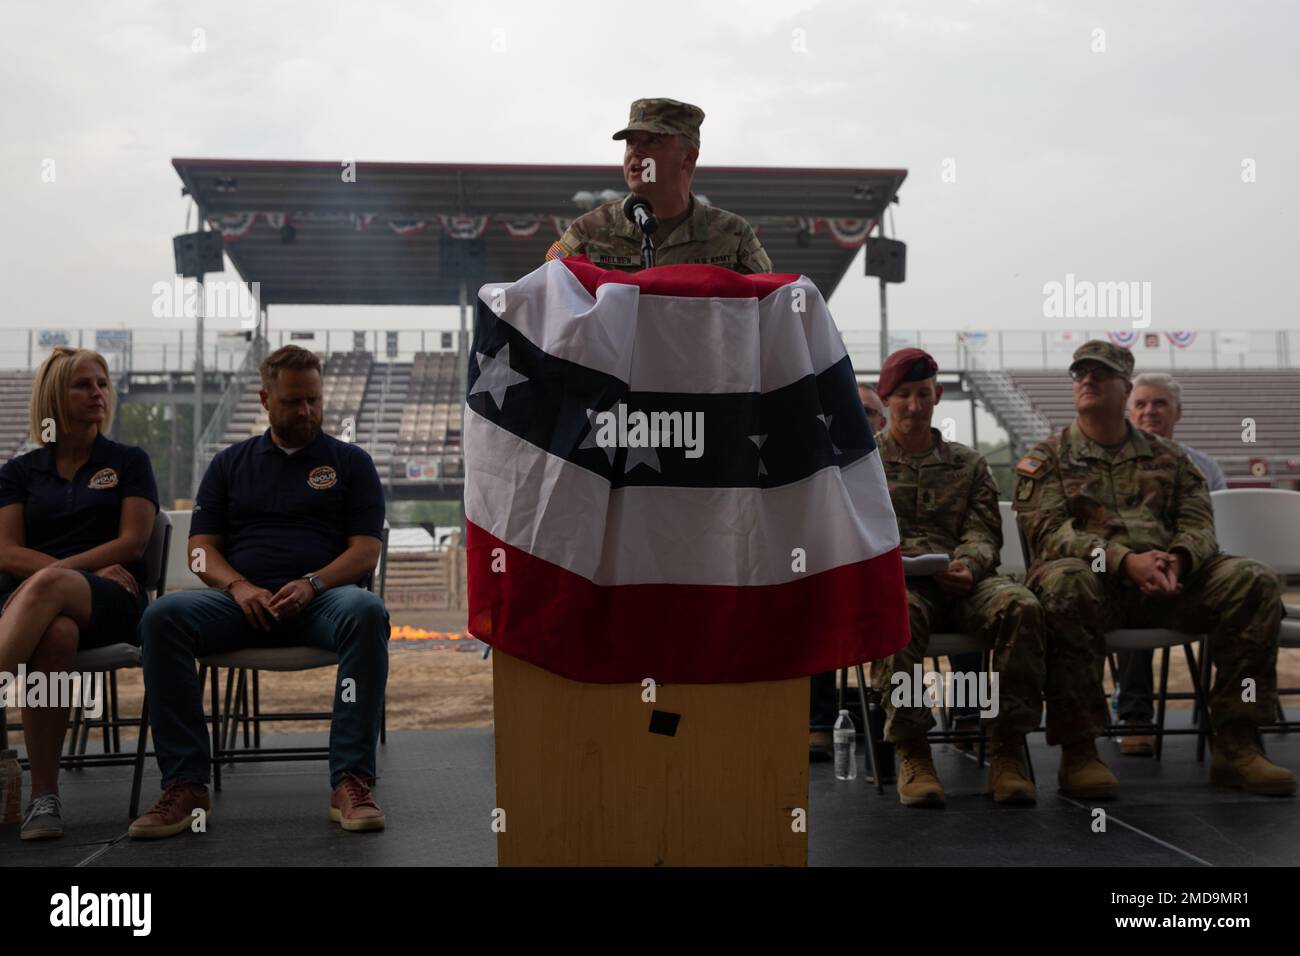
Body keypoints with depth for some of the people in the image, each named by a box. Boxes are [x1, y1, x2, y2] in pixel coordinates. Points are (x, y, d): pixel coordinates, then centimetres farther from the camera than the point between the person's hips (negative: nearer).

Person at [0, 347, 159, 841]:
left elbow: (132, 543, 4)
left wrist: (59, 571, -9)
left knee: (47, 588, -39)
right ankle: (44, 796, -42)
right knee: (56, 634, -39)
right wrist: (97, 568, -8)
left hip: (111, 602, -1)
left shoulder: (129, 462, 17)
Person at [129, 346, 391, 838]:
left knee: (366, 613, -37)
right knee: (163, 617, -28)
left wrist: (313, 583, -14)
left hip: (321, 599, -2)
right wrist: (239, 586, -9)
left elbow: (366, 550, 5)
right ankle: (184, 784, -25)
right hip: (243, 602, 2)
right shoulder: (230, 463, 21)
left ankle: (351, 781, -35)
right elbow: (201, 548, 13)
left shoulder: (350, 462, 16)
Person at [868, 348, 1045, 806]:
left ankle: (1008, 746, -23)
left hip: (961, 581, 2)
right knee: (900, 611, -41)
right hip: (891, 579, -2)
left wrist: (968, 565, -11)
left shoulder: (968, 463, 24)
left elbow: (984, 533, 12)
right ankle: (911, 751, -33)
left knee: (1022, 605, -32)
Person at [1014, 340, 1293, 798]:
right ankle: (1077, 751, -31)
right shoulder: (1045, 459, 11)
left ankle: (1236, 744, -13)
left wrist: (1176, 560, -15)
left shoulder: (1167, 456, 22)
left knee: (1254, 582, -19)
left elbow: (1199, 524, 11)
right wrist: (1126, 561, -21)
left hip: (1167, 585, 4)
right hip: (1092, 580, -4)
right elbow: (1049, 533, -5)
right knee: (1063, 583, -39)